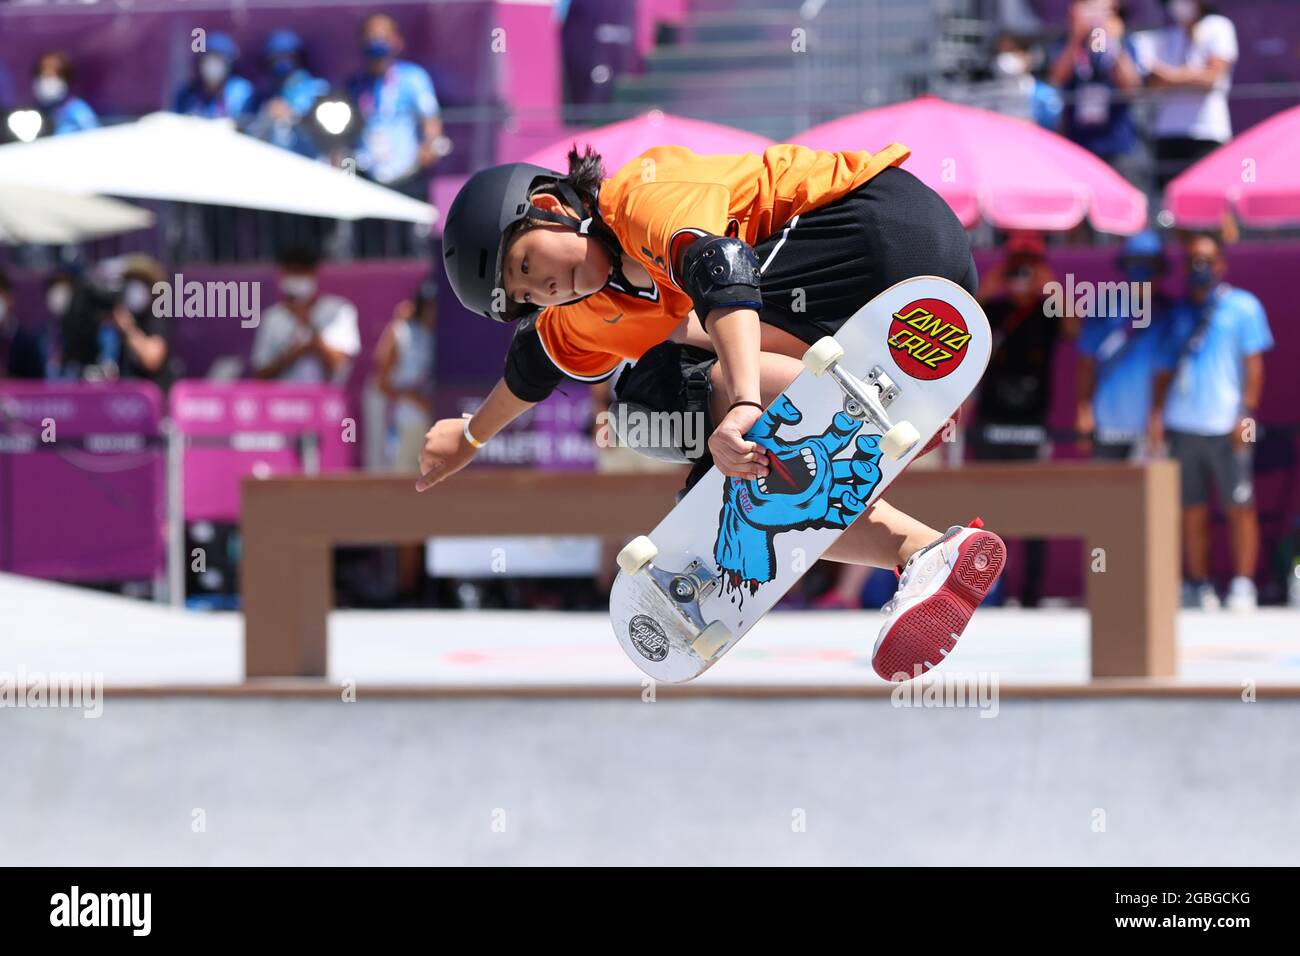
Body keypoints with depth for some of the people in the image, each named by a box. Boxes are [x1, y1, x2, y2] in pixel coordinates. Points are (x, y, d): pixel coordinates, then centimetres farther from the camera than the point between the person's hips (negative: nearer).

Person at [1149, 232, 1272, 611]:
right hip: (1182, 424, 4)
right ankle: (1198, 584, 9)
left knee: (1240, 506, -6)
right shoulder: (1180, 313, 16)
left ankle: (1243, 585, -4)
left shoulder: (1243, 307, 5)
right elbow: (1166, 368, 16)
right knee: (1192, 509, 4)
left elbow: (1254, 363, 0)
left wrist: (1246, 413, -9)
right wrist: (1157, 413, 4)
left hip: (1226, 424, -4)